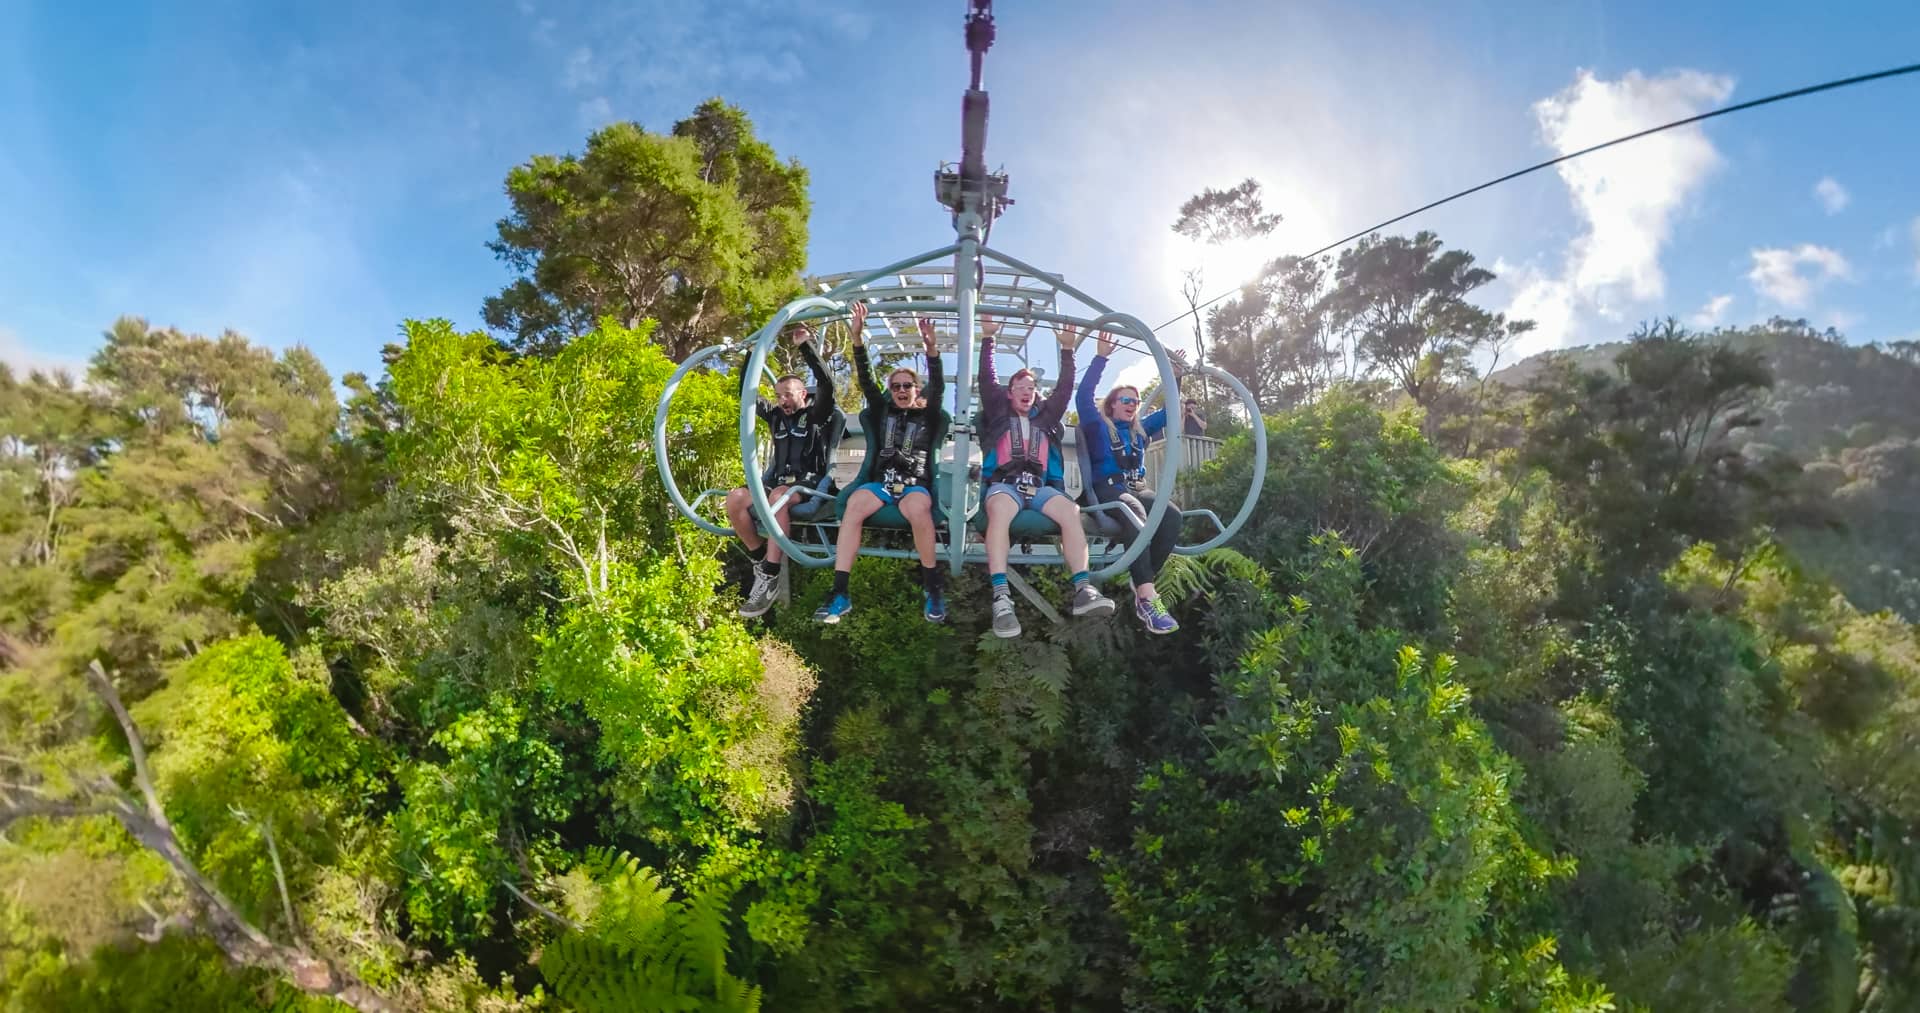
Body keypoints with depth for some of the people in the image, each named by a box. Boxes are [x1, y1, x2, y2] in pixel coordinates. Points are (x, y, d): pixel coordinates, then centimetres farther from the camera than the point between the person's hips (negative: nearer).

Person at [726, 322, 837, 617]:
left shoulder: (817, 415, 4)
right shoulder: (777, 416, 20)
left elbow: (827, 383, -13)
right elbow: (748, 394, 19)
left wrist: (805, 346, -15)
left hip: (810, 485, -6)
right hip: (776, 481, 6)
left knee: (778, 497, -40)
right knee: (736, 498, -23)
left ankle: (770, 577, -40)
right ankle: (761, 560, -8)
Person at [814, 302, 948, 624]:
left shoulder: (927, 416, 14)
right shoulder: (882, 412, 20)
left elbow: (938, 387, -3)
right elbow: (866, 381, 8)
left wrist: (931, 348, -21)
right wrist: (858, 338, -6)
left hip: (915, 483, -2)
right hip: (881, 481, 2)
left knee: (918, 508, -39)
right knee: (854, 504, -33)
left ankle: (933, 585, -25)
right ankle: (840, 593, -38)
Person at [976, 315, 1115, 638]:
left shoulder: (1045, 417, 28)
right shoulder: (998, 415, 21)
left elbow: (1065, 388, 22)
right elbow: (986, 379, 12)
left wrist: (1067, 350, 16)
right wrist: (988, 339, 8)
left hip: (1040, 486, 3)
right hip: (1004, 483, -3)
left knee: (1070, 510, -30)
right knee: (1000, 510, -40)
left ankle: (1082, 590, -41)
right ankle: (1001, 598, -52)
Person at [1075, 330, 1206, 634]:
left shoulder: (1140, 429, 28)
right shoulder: (1098, 426, 11)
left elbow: (1167, 411, 31)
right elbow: (1083, 397, -4)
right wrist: (1100, 357, -10)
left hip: (1137, 487, 6)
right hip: (1107, 488, -6)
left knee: (1172, 515, -29)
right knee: (1135, 512, -41)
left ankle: (1143, 581, -25)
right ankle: (1146, 597, -52)